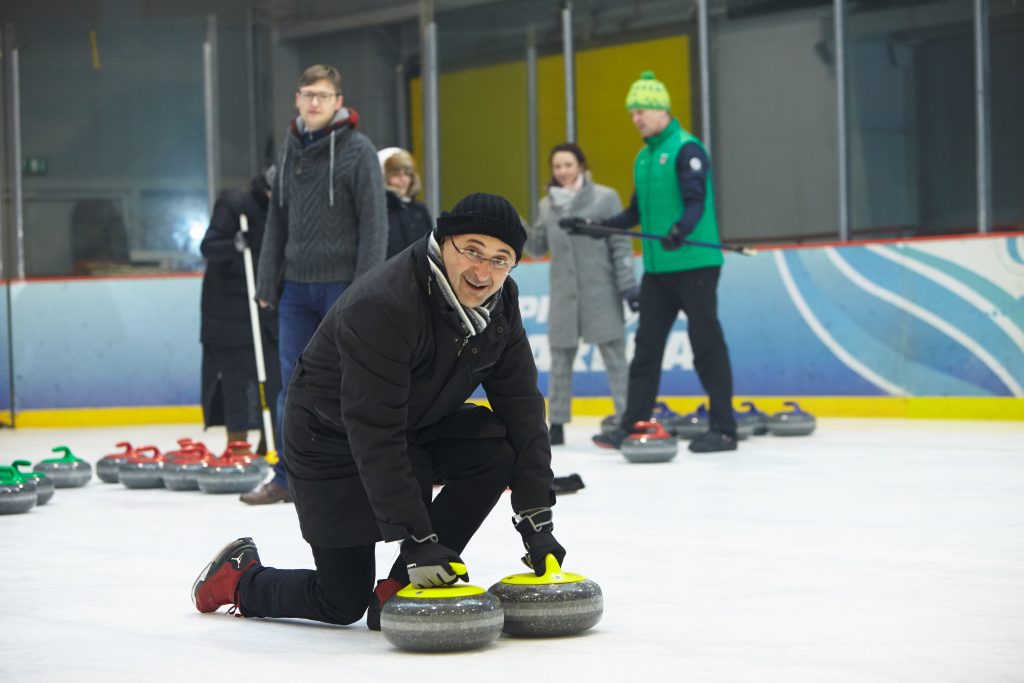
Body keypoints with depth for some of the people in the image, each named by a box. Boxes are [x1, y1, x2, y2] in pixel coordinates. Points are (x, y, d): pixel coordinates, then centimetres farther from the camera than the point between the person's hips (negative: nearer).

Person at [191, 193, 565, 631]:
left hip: (418, 425, 7)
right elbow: (374, 435, -36)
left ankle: (399, 590, -12)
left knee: (499, 445, -22)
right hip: (334, 441, -7)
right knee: (342, 603, -3)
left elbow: (521, 406, -12)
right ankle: (241, 577, 27)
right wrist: (416, 539, -37)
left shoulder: (500, 301, -13)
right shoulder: (383, 305, -35)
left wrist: (536, 518, -19)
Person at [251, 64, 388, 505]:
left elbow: (374, 224, -11)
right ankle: (289, 478, 12)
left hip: (342, 285, -6)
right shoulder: (290, 150, 11)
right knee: (294, 384, 6)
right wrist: (268, 283, 12)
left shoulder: (358, 150, -7)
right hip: (297, 286, 6)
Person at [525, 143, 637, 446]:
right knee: (560, 359, 8)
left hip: (601, 292, -4)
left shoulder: (604, 198, -4)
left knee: (615, 357, -2)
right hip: (564, 294, 4)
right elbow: (538, 246, 12)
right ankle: (556, 424, 16)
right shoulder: (547, 205, 9)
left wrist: (628, 285, -9)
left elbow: (621, 244, -5)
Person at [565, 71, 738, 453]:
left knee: (707, 343, -5)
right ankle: (632, 425, 12)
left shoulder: (686, 149, -9)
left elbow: (697, 202, -20)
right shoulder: (643, 157, 17)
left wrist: (681, 230, -38)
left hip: (694, 264, -9)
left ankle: (724, 429, -1)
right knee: (646, 345, 8)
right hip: (657, 267, 9)